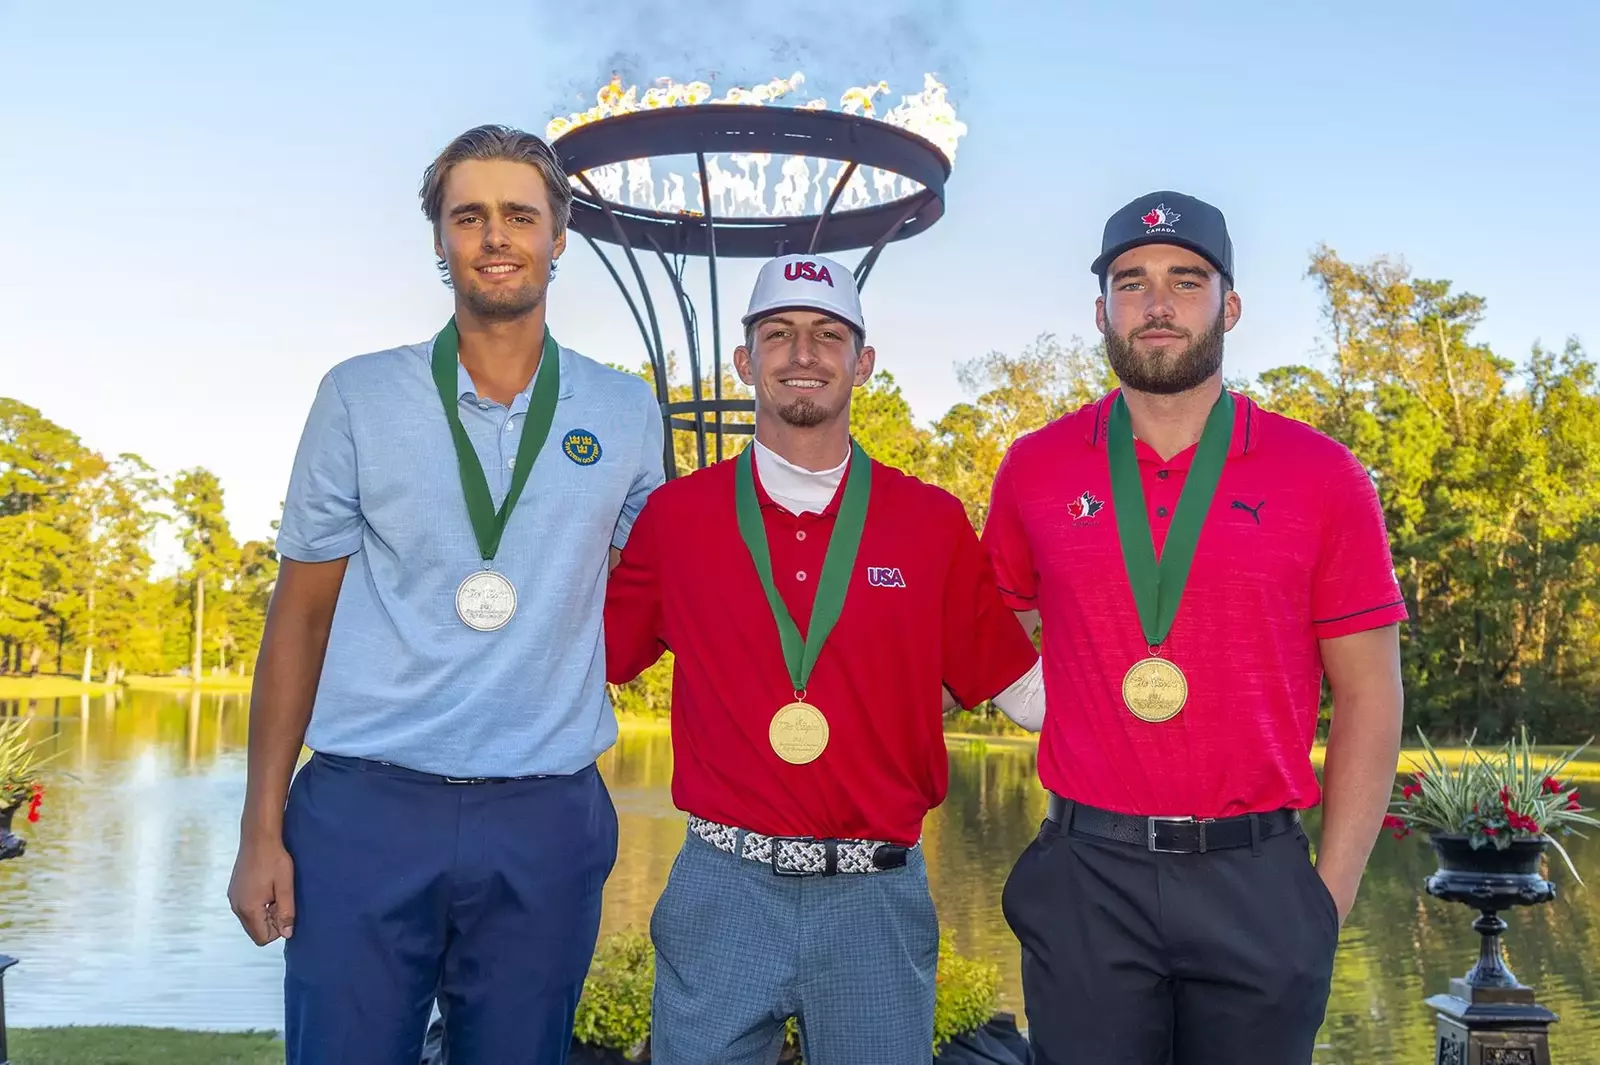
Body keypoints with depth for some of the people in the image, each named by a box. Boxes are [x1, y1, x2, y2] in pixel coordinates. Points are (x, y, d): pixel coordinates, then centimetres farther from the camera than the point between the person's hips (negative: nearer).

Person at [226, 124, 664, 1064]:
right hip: (364, 809, -1)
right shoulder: (361, 397, 2)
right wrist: (263, 828, 1)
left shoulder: (625, 414, 6)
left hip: (548, 820, 1)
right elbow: (302, 612, 4)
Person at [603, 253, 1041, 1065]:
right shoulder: (675, 515, 1)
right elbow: (586, 660, 11)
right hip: (722, 896, 0)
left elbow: (1013, 681, 5)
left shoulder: (933, 523, 1)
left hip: (878, 898, 1)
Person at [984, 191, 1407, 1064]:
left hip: (1258, 880, 0)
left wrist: (1332, 893, -2)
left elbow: (1368, 695, 2)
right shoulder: (1035, 469, 2)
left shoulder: (1321, 476, -1)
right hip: (1085, 875, 1)